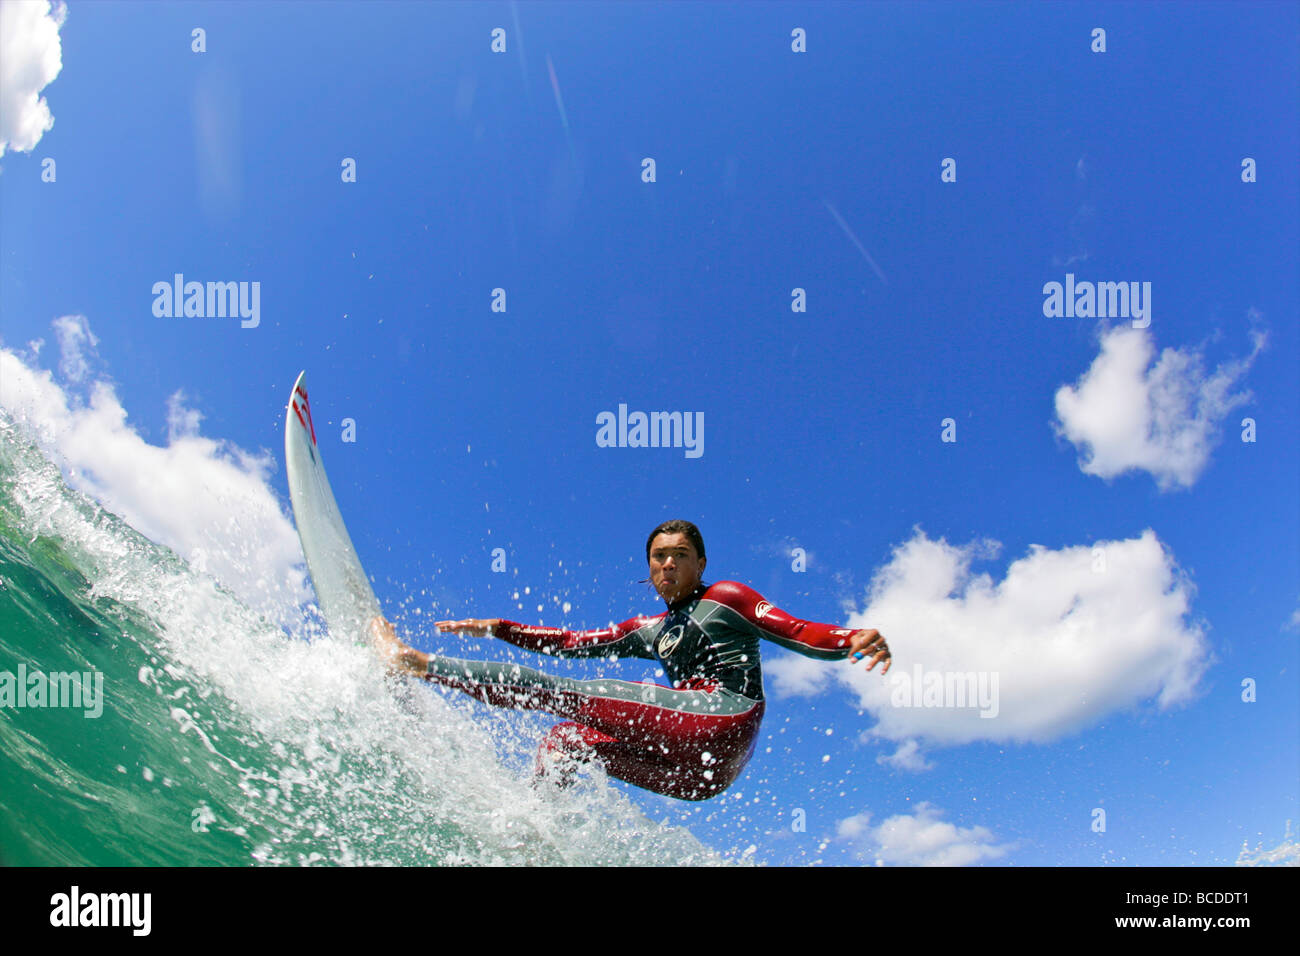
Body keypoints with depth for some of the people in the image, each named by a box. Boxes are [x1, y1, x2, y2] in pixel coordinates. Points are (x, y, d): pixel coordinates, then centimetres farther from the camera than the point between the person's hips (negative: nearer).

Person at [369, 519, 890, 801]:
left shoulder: (726, 597, 10)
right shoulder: (649, 631, 28)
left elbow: (802, 633, -1)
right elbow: (576, 643, 26)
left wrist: (853, 638, -22)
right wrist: (499, 628, 21)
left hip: (722, 717, -7)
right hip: (691, 769, 7)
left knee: (562, 695, -8)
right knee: (565, 739, 6)